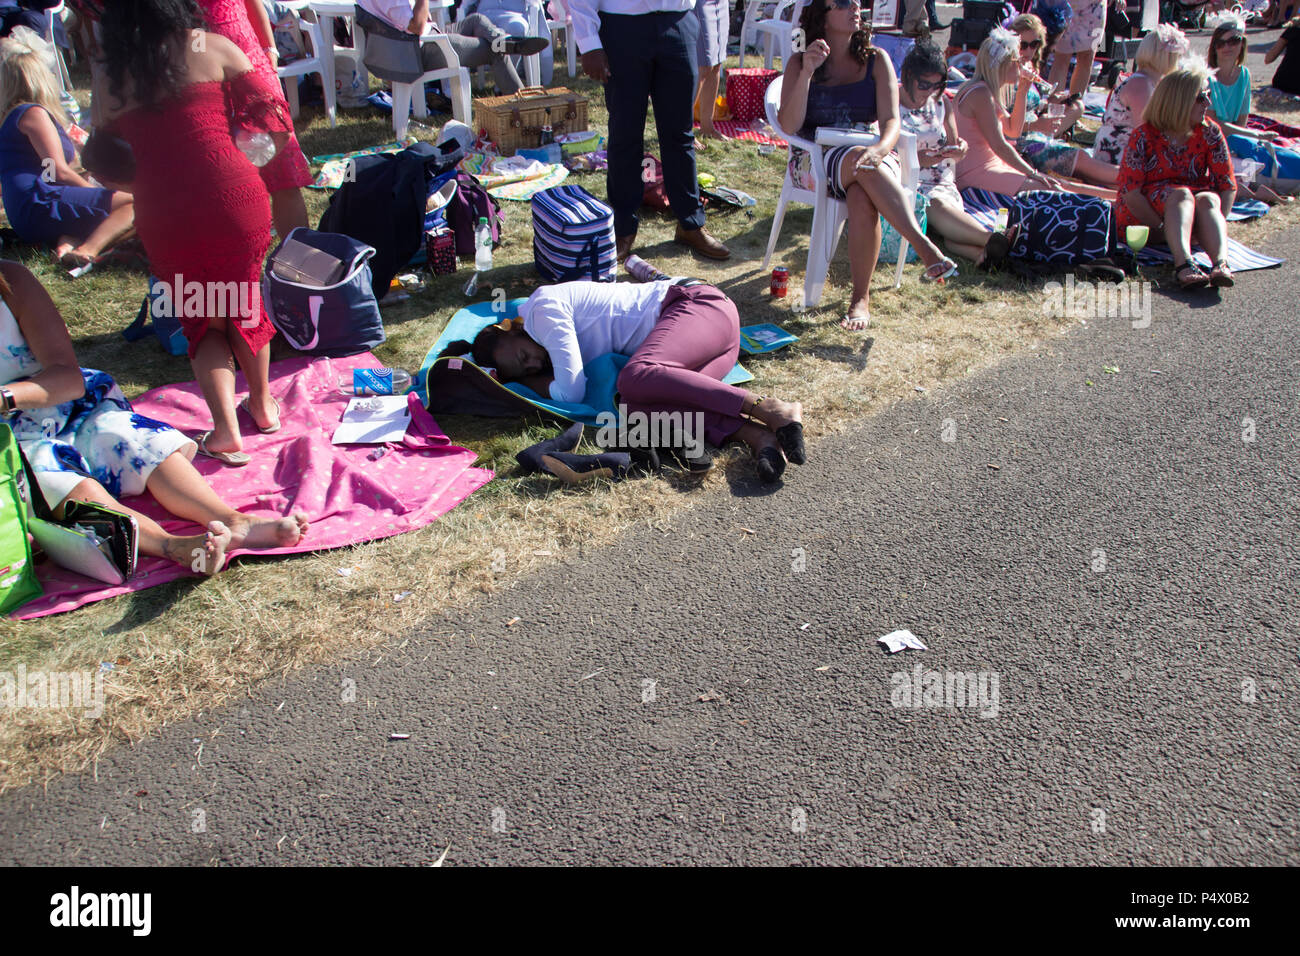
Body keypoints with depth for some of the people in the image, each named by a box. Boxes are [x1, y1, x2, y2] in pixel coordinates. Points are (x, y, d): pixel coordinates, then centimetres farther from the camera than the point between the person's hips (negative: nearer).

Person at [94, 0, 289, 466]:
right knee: (244, 299, 24)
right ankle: (262, 403, 37)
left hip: (163, 214, 0)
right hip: (233, 196, 0)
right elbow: (272, 121, -1)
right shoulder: (214, 47, 1)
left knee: (201, 317, 18)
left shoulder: (107, 77, 6)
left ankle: (226, 430, 6)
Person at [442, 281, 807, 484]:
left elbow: (571, 391, -16)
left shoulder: (543, 306, -12)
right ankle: (753, 434, -37)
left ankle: (768, 409, -37)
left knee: (637, 377, -36)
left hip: (698, 304, -8)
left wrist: (527, 382, 2)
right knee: (634, 404, -22)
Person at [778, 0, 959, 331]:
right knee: (862, 165, -36)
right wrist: (807, 73, -17)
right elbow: (789, 126, -7)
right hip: (815, 161, -1)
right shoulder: (799, 63, 6)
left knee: (863, 197, -35)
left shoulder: (876, 61, 9)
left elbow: (891, 121, -3)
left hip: (870, 155, 1)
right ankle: (926, 249, -40)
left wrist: (880, 148, -26)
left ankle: (861, 299, -31)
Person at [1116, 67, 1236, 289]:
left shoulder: (1210, 133, 1)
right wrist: (1163, 229, -22)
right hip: (1142, 215, -3)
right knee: (1181, 194, -31)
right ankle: (1183, 263, -53)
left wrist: (1213, 225, -16)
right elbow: (1131, 192, -16)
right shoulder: (1143, 136, -9)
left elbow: (1228, 186, -1)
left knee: (1208, 200, -28)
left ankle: (1220, 263, -50)